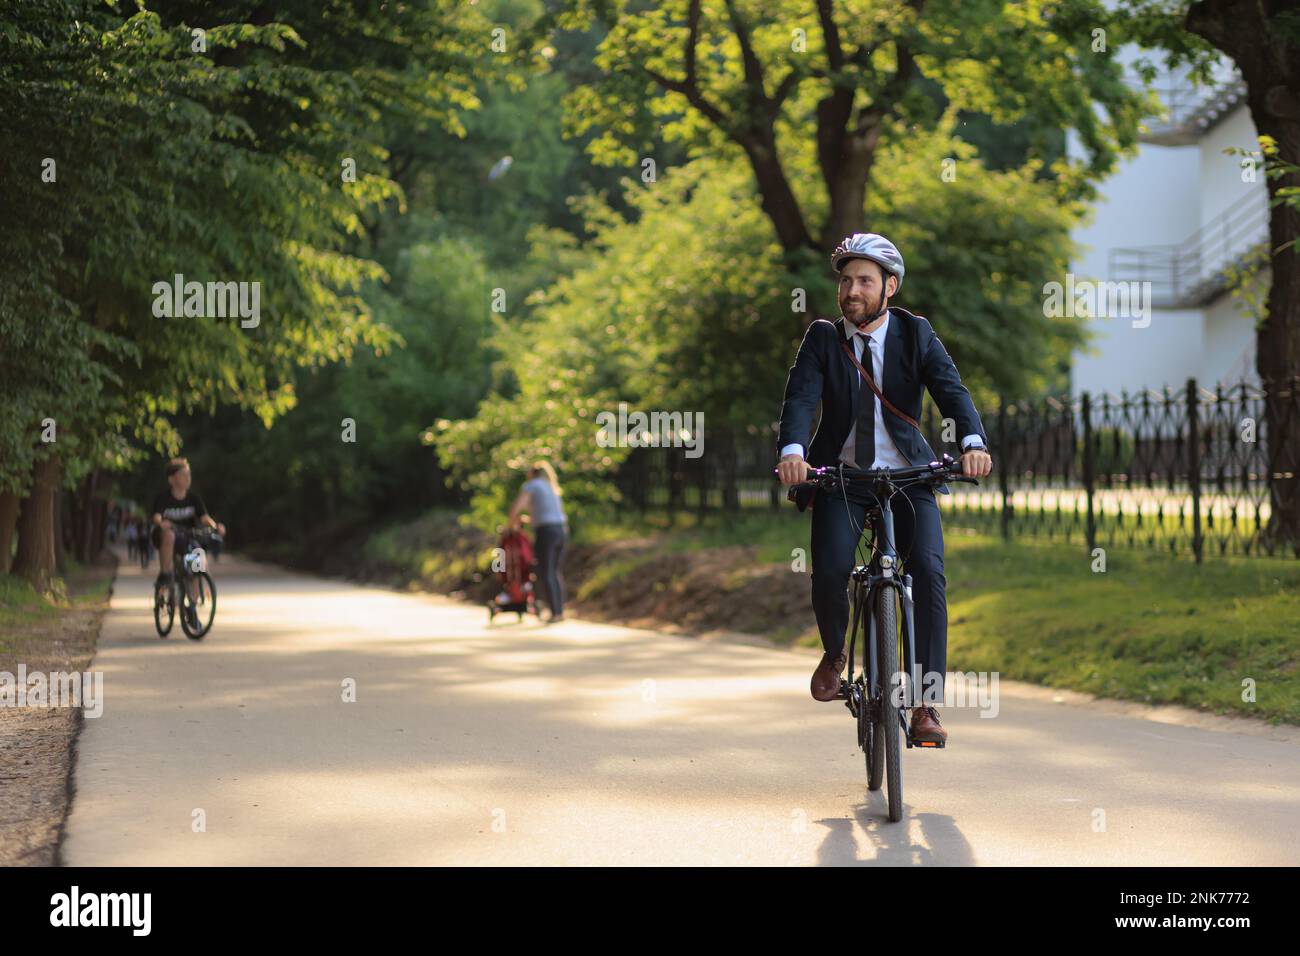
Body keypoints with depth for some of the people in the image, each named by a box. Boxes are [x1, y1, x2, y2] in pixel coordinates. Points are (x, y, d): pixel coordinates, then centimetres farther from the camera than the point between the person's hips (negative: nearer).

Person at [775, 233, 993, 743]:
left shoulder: (915, 334, -1)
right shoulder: (822, 338, -1)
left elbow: (952, 389, -14)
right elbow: (800, 397, -15)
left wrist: (973, 442, -35)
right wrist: (791, 451, -36)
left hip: (908, 476, 0)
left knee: (928, 573, -20)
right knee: (830, 570, -24)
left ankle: (926, 704, -13)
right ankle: (834, 653, 9)